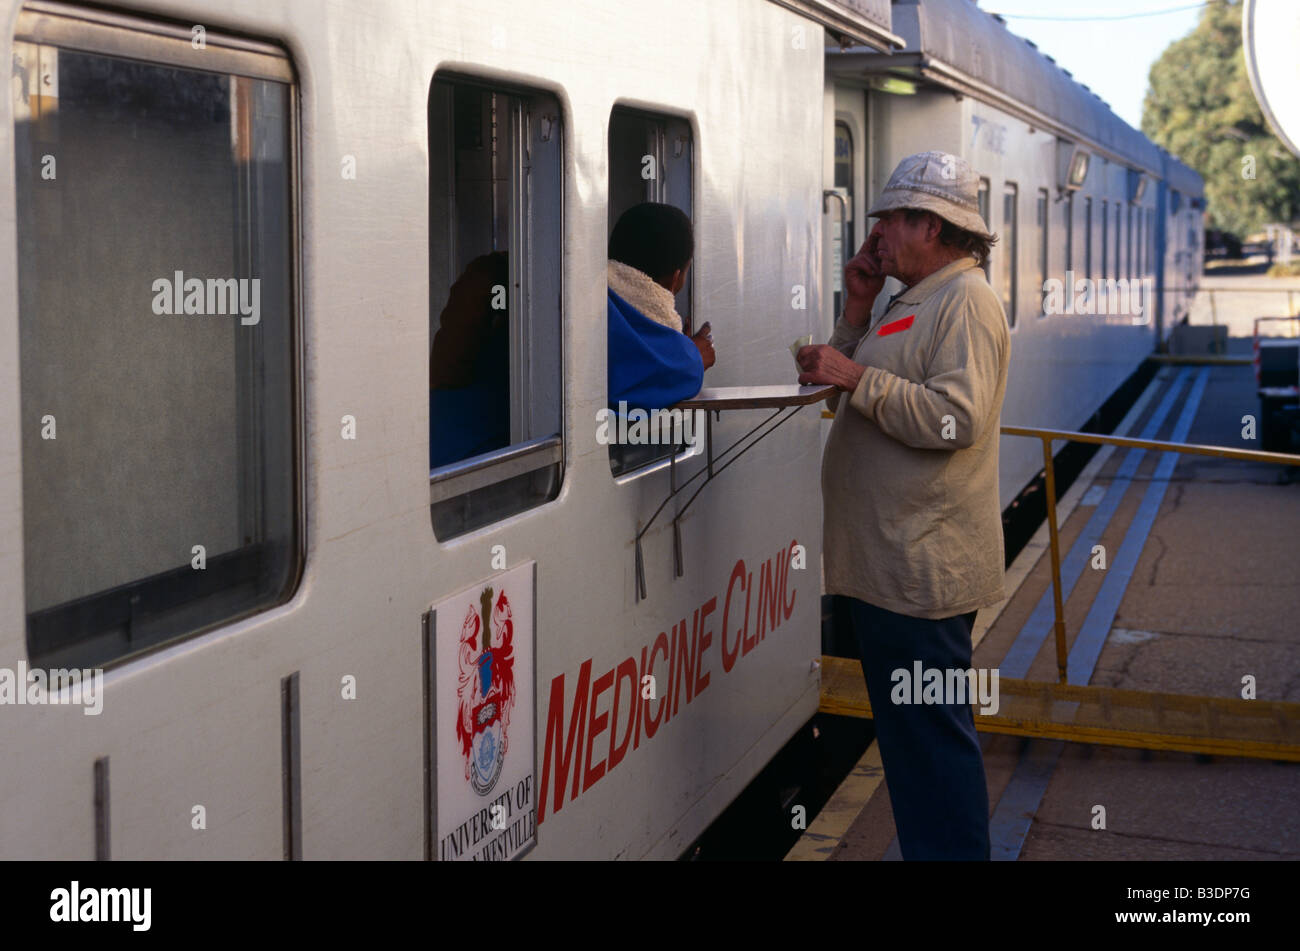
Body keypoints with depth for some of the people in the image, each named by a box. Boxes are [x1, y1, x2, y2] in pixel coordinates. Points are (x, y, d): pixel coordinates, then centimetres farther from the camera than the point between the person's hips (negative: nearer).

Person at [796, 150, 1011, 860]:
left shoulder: (965, 301, -11)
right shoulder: (913, 302, 20)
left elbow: (955, 418, -24)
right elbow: (857, 398, 20)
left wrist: (856, 375, -20)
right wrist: (857, 310, 11)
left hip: (922, 568, -10)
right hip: (888, 562, 10)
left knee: (932, 735, -5)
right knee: (909, 732, 17)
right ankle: (926, 848, 27)